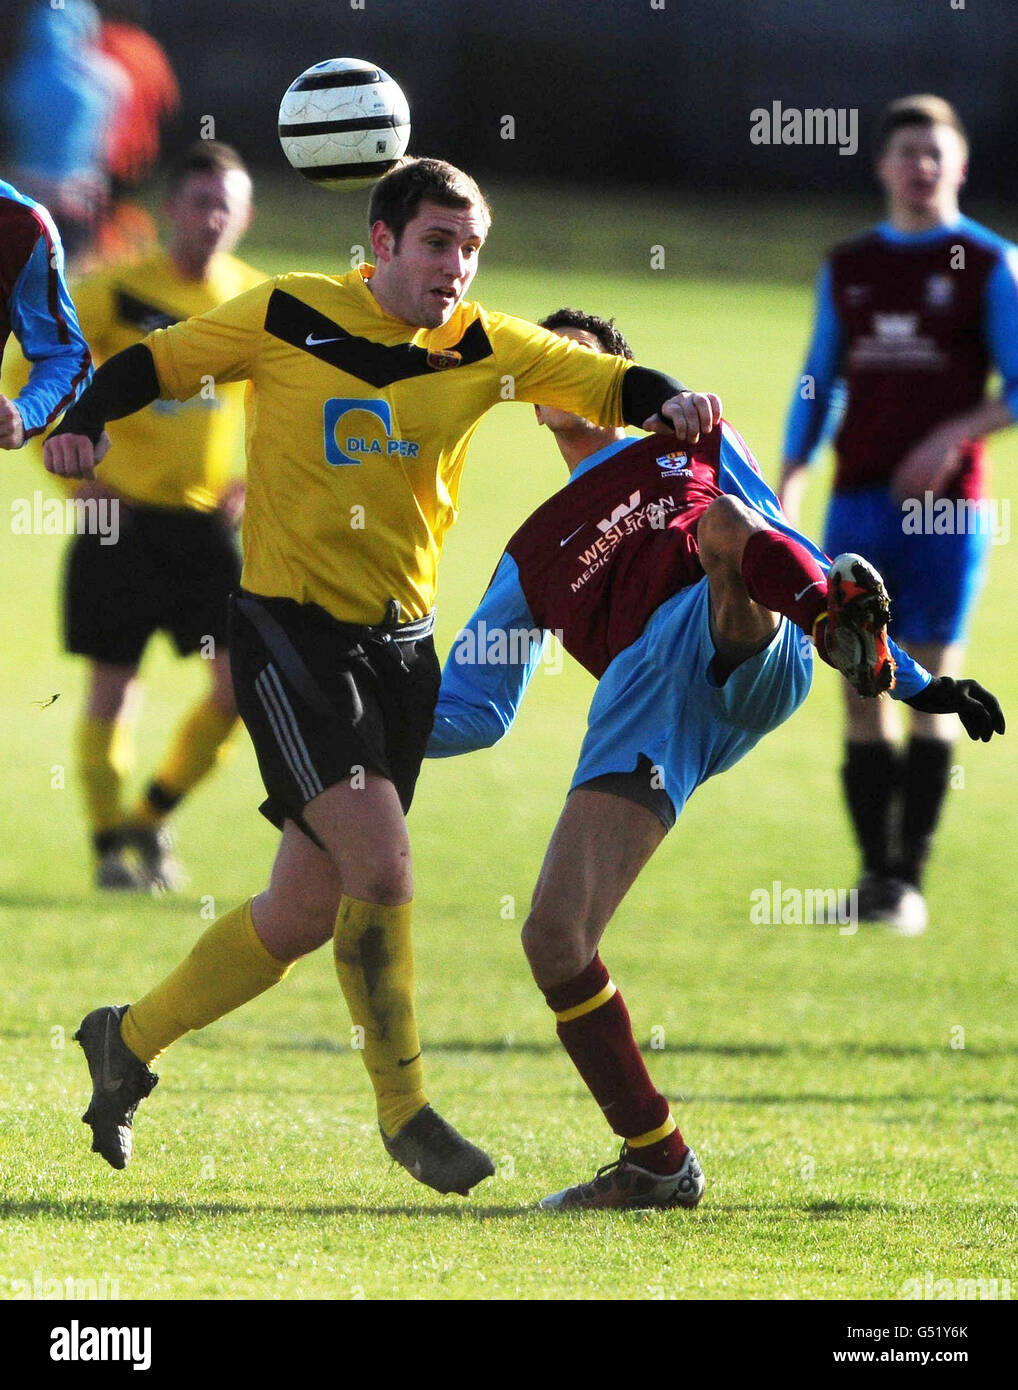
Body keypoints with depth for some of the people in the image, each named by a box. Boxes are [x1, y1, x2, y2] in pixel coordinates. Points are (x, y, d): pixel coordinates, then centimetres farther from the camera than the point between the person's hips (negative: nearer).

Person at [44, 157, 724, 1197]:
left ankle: (128, 1040, 29)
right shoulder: (290, 316, -6)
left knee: (307, 912, 8)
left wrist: (669, 402, -18)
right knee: (381, 866, -18)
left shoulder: (482, 349, 3)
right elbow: (154, 365, 4)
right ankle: (403, 1111, -3)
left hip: (400, 644, 5)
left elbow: (602, 380, 3)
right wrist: (82, 420, -14)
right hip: (289, 632, -5)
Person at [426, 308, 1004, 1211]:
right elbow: (473, 705, 34)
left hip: (745, 653, -2)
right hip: (644, 694, 2)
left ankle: (854, 645, -63)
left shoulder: (693, 445, 30)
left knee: (723, 522, -34)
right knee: (555, 939, -13)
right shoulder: (536, 554, 34)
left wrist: (914, 681, 20)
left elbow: (786, 553, 28)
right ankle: (657, 1162, 0)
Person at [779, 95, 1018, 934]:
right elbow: (816, 385, 18)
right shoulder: (847, 269, 14)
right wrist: (784, 492, 8)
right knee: (862, 686, 0)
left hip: (944, 504, -4)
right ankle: (877, 873, 4)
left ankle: (910, 879, -3)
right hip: (859, 501, 4)